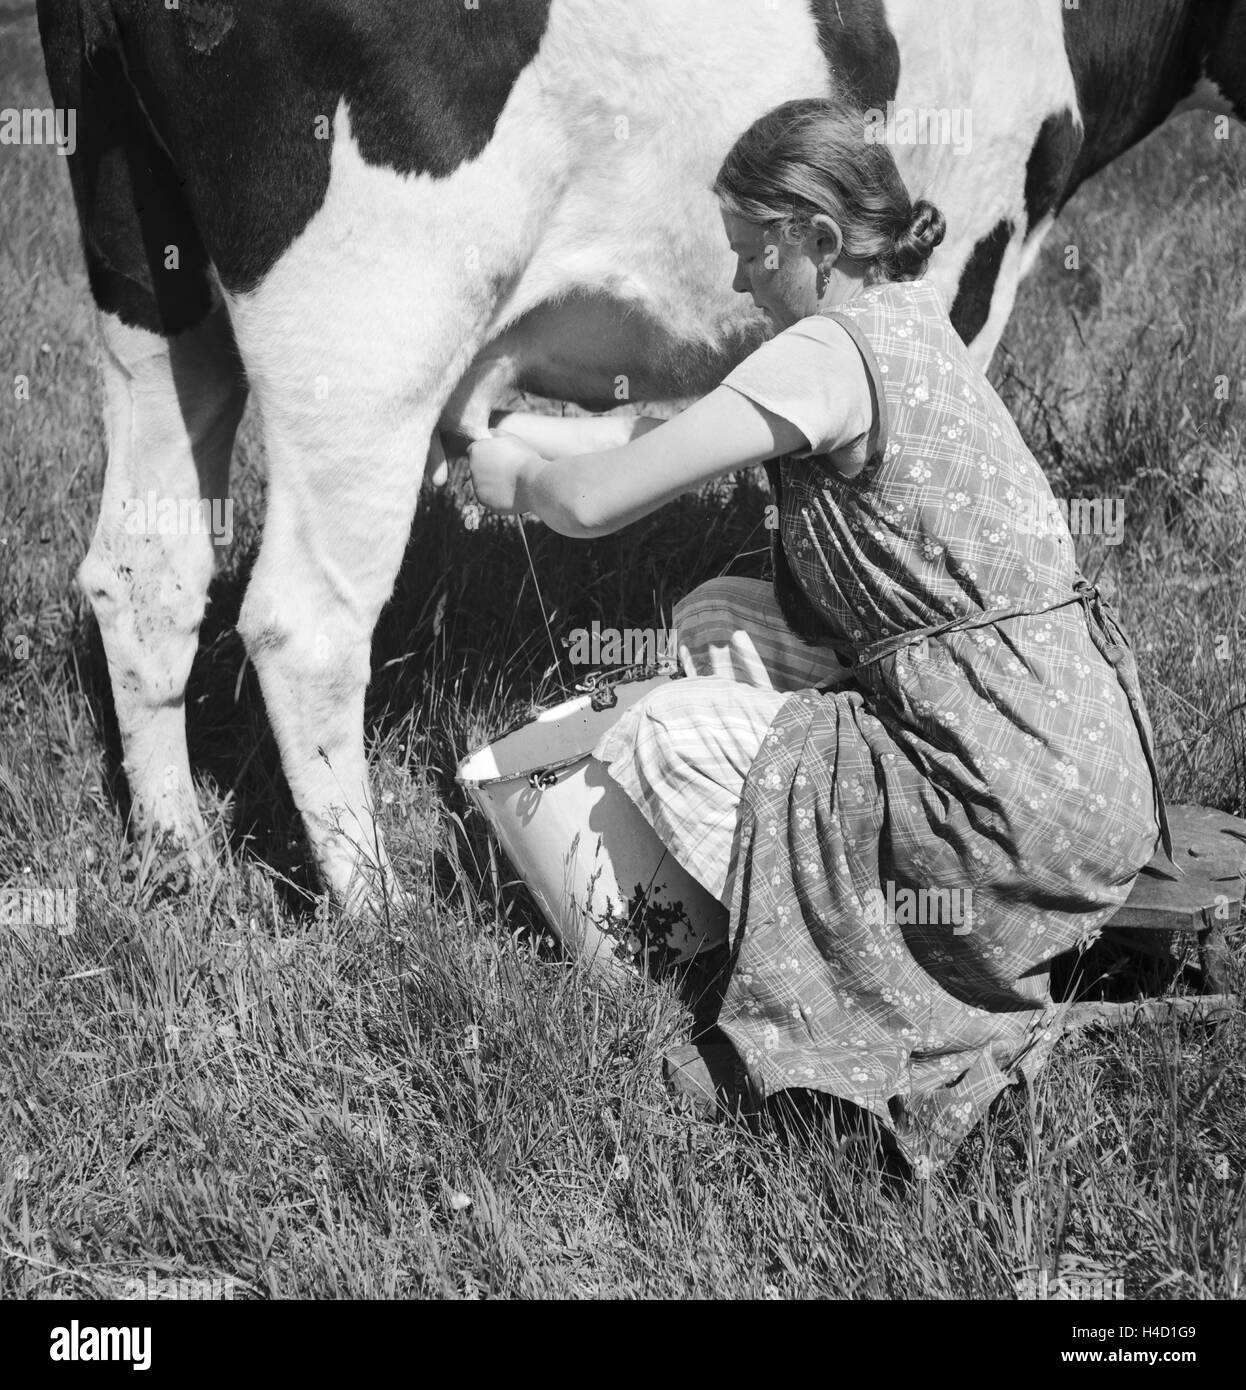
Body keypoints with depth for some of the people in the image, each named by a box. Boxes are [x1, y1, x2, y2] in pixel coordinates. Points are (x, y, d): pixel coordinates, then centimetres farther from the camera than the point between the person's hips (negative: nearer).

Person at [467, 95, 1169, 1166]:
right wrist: (545, 436, 20)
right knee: (717, 617, 15)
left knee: (671, 737, 0)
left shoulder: (827, 354, -15)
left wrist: (518, 475, 8)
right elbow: (684, 430, 25)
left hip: (1028, 805, -9)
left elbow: (595, 503, -13)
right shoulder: (905, 318, 12)